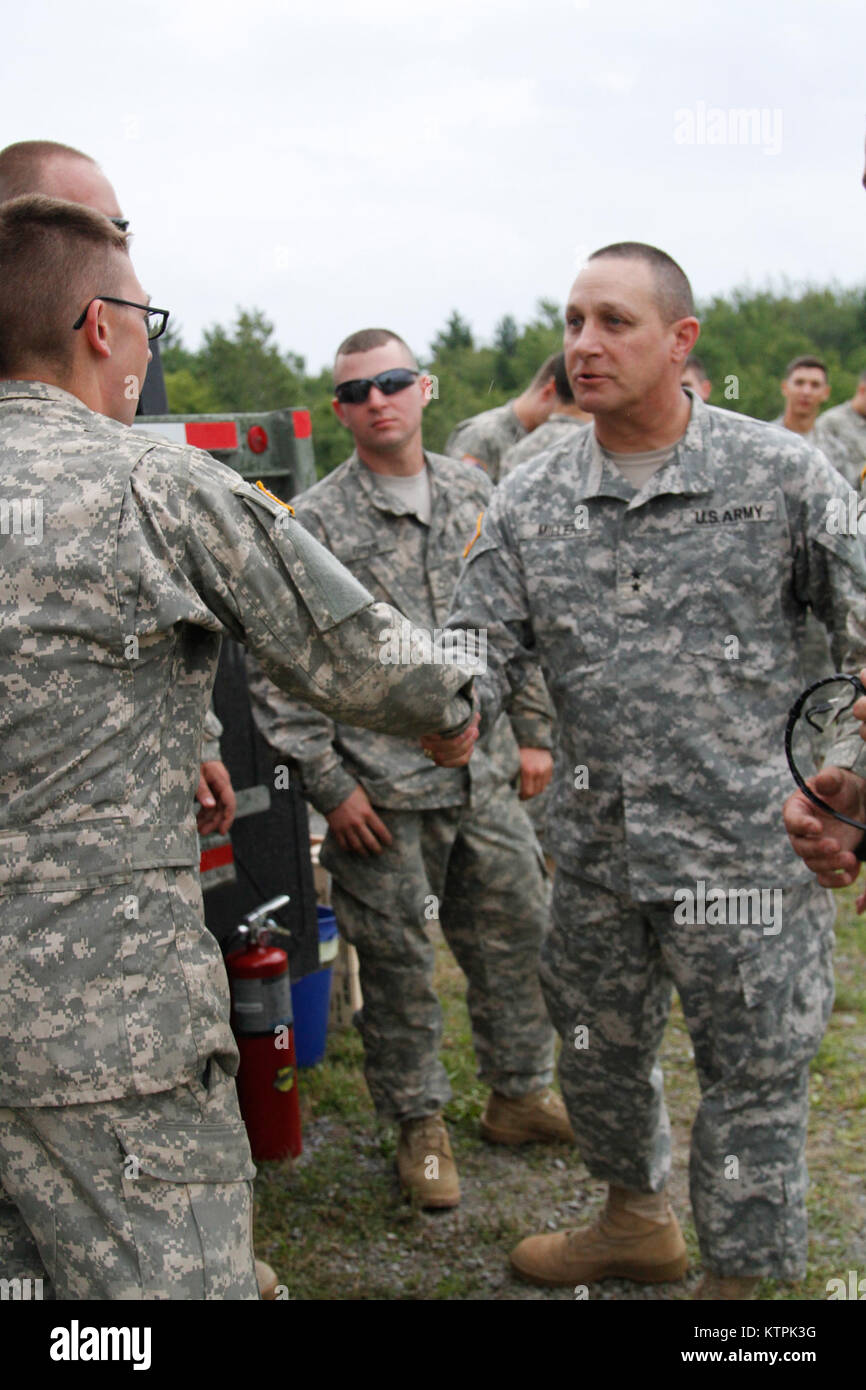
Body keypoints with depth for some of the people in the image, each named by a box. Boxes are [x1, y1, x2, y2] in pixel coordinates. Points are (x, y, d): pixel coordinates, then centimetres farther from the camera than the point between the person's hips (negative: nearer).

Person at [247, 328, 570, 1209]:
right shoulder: (313, 524, -7)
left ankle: (520, 1096, 33)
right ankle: (420, 1126, 24)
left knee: (516, 935, 13)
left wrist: (534, 733, 11)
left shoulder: (477, 497, 8)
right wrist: (329, 784, -10)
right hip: (380, 790, -4)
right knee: (395, 962, 6)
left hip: (486, 775, 4)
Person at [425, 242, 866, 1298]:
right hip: (596, 844, 5)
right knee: (596, 1049, 21)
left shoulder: (781, 475, -6)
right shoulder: (526, 504, 4)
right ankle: (635, 1223, 46)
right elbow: (479, 643, 2)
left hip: (748, 842, -4)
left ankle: (738, 1277, 25)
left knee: (752, 1072, 5)